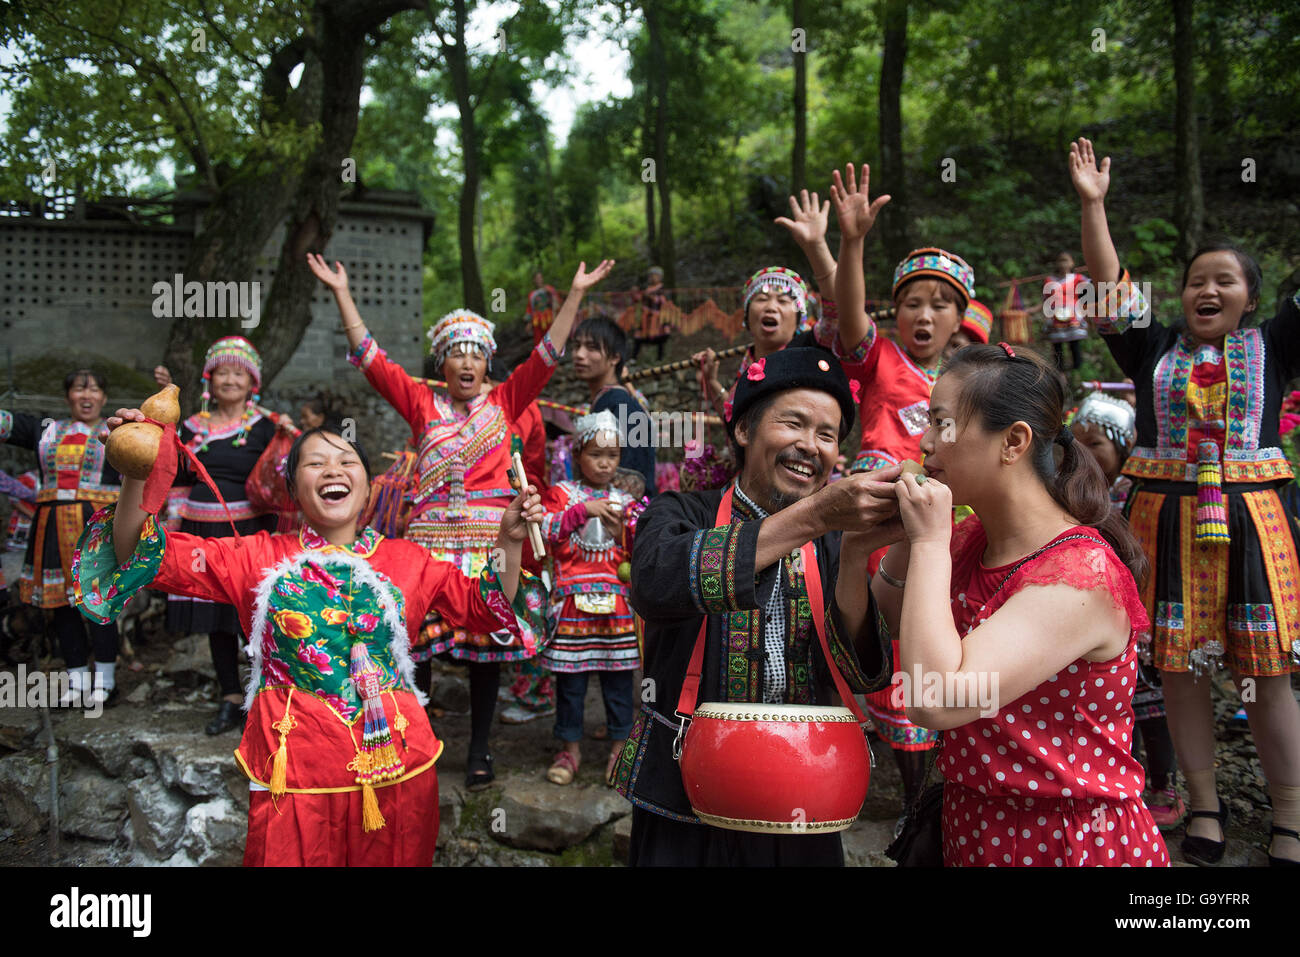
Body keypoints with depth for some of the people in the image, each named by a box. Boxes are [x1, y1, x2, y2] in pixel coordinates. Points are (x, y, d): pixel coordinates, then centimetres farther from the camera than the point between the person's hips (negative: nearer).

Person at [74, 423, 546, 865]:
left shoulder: (407, 560, 6)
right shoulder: (260, 558, 3)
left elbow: (489, 608, 11)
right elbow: (139, 555, -1)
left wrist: (509, 540, -3)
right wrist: (136, 475, -16)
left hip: (395, 766, 1)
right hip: (294, 769, -1)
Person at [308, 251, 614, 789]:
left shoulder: (504, 403, 10)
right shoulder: (422, 404, 9)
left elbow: (546, 356, 8)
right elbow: (370, 357, 6)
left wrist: (576, 294, 5)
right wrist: (341, 293, 3)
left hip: (488, 540, 1)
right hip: (428, 538, 0)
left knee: (486, 644, 3)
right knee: (415, 642, -4)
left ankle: (480, 751, 15)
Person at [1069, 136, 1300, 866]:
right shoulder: (1156, 348, 10)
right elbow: (1109, 287, 6)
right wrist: (1094, 204, 1)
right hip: (1170, 518, 1)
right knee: (1181, 667, 5)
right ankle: (1206, 805, 20)